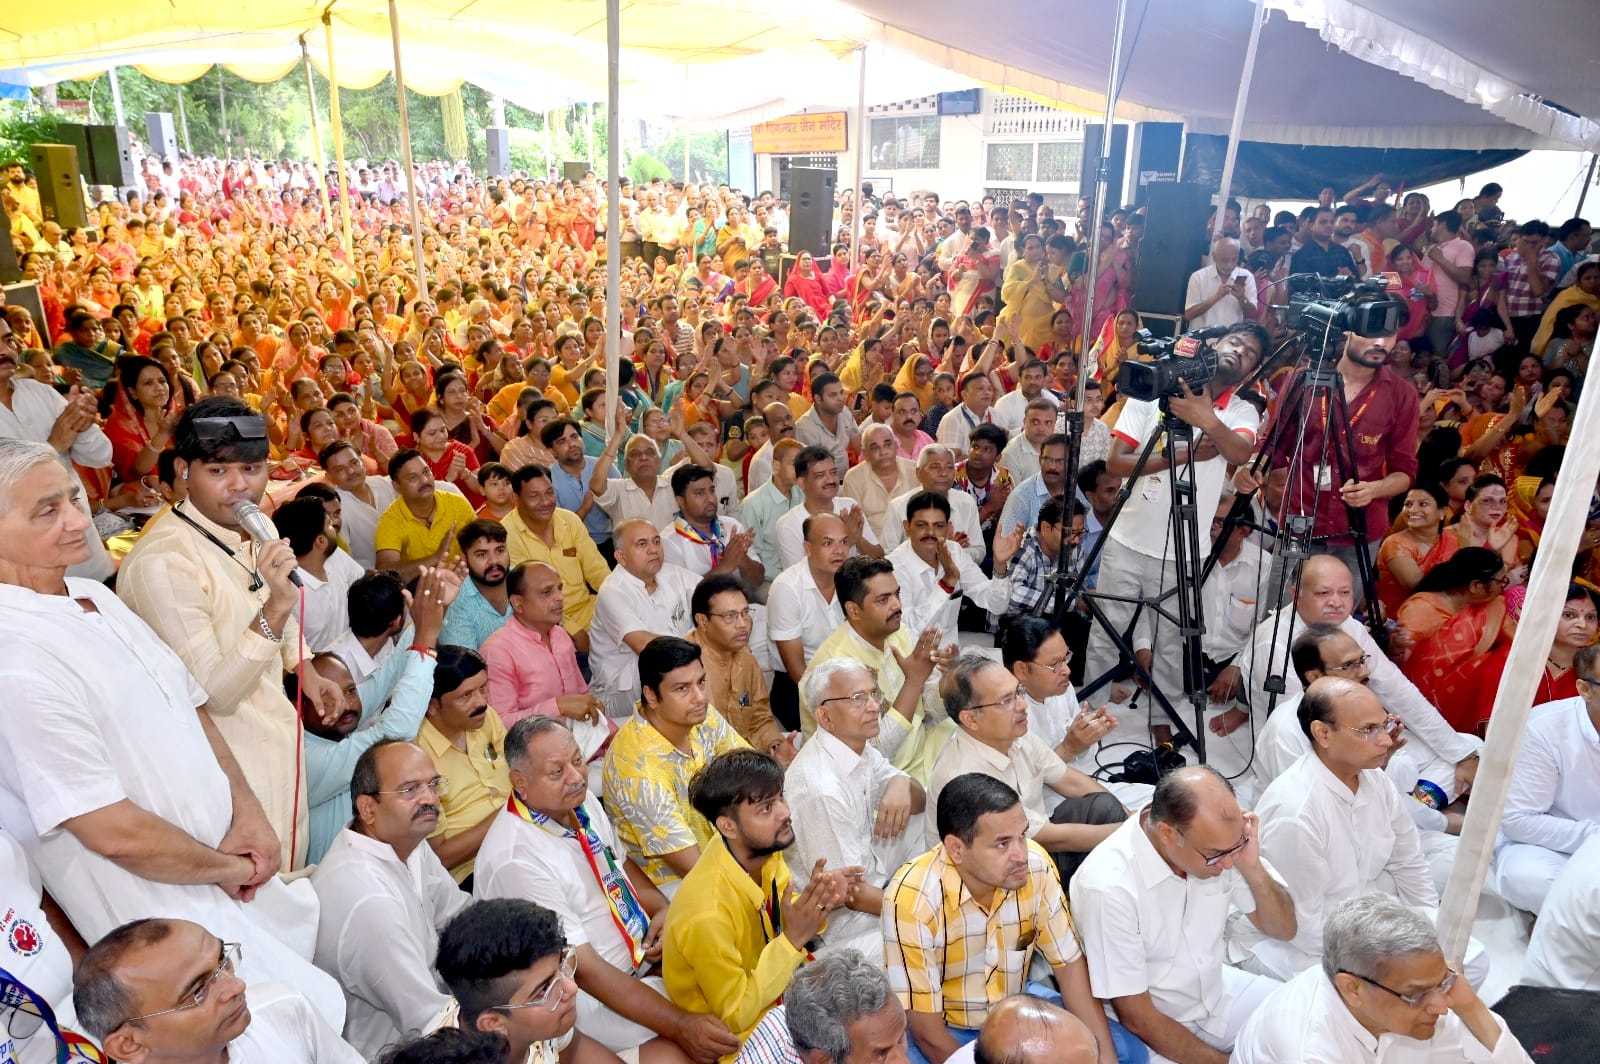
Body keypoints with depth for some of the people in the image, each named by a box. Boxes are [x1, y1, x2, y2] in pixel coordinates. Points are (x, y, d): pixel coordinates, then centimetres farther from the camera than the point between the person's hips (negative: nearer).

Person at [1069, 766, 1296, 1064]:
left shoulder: (1219, 841, -15)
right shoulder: (1108, 887, -32)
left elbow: (1284, 930, -3)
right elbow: (1136, 1016, -21)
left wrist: (1253, 868, -22)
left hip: (1218, 990, 6)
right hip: (1153, 1033, -6)